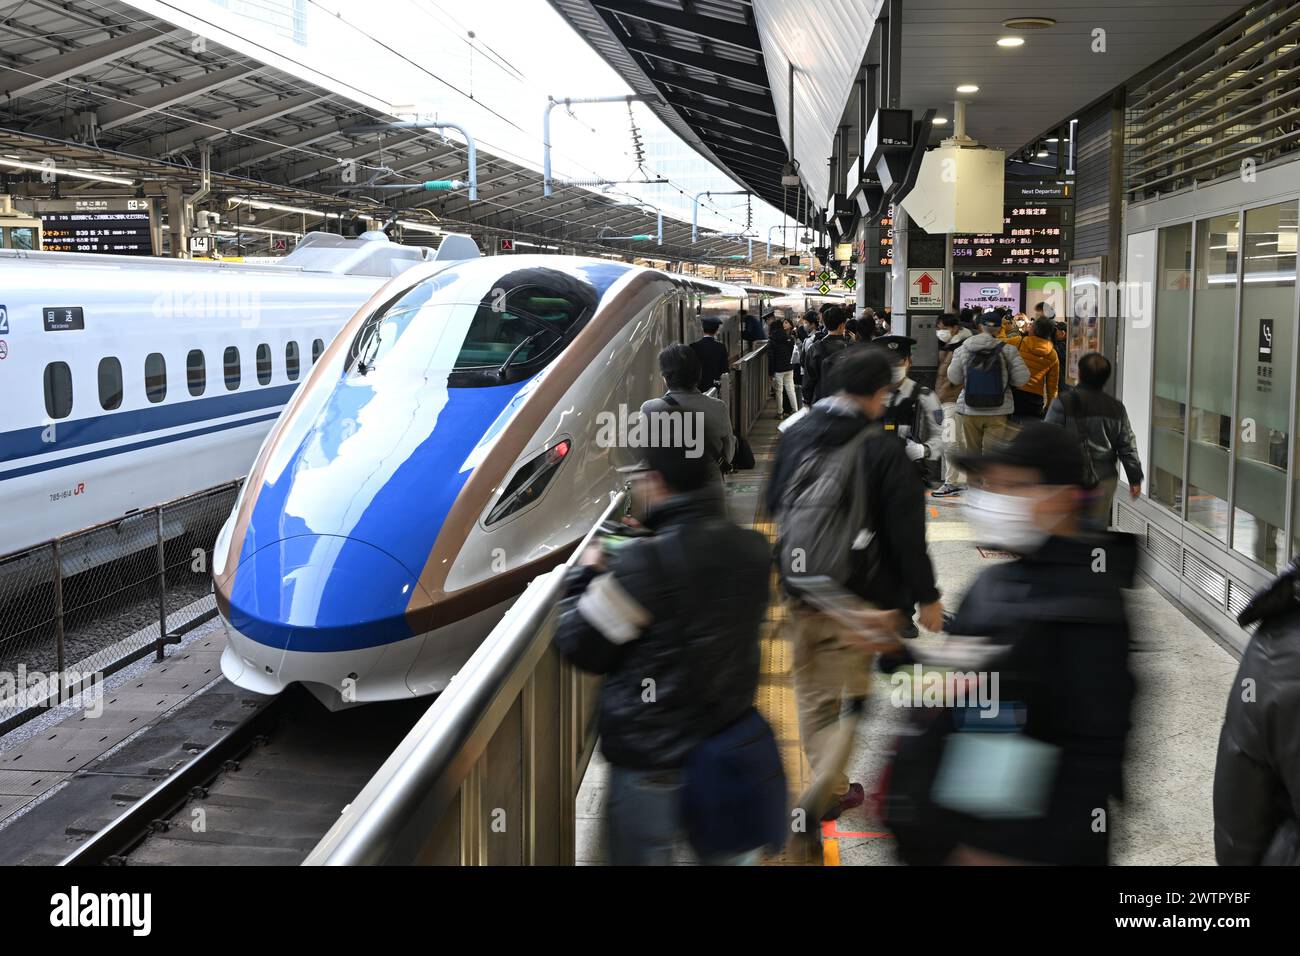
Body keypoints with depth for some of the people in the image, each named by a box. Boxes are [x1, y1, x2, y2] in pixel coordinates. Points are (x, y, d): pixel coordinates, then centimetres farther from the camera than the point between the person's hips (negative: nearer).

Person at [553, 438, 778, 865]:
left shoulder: (644, 563, -25)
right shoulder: (751, 549, -5)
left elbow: (581, 647, -14)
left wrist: (585, 575, 1)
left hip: (651, 758, -5)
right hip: (732, 745, 6)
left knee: (644, 855, 13)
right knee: (728, 855, 21)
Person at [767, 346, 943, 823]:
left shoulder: (794, 435, 0)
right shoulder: (883, 449, -18)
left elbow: (773, 504, 13)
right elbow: (907, 532, -16)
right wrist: (927, 597, -6)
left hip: (800, 591, 5)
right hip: (861, 600, -5)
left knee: (812, 691, 18)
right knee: (848, 694, 9)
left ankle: (832, 788, 27)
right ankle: (823, 790, -1)